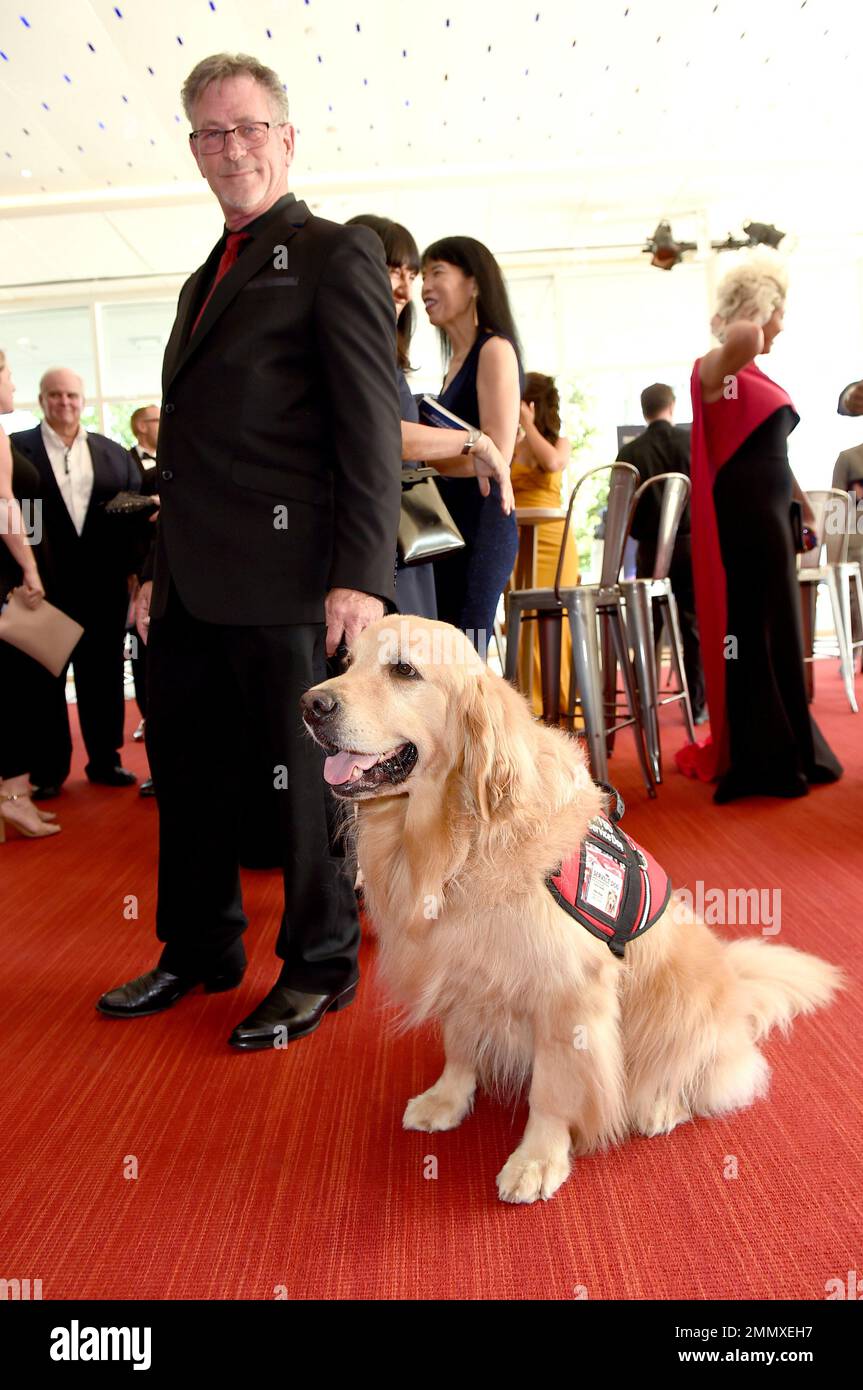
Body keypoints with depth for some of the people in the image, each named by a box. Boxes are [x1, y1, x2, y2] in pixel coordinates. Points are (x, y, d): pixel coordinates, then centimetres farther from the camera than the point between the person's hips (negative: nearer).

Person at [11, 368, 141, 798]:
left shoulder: (114, 453, 13)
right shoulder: (16, 448, 3)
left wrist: (135, 568, 1)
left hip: (103, 582, 3)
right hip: (43, 583, -2)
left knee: (103, 674, 9)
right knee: (44, 677, 6)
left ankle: (105, 759, 21)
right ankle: (48, 769, 15)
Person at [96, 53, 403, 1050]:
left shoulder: (337, 255, -1)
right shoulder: (205, 279, 23)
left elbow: (372, 425, -11)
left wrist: (363, 575, -19)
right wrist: (161, 568, 19)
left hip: (285, 580, -8)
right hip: (192, 589, 8)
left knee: (301, 778, 3)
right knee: (186, 773, 14)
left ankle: (319, 967, 21)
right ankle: (199, 950, 32)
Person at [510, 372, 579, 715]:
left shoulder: (560, 443, 9)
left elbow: (552, 462, -16)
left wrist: (528, 423, -7)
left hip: (552, 542, -1)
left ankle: (565, 704, 7)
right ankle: (534, 705, 3)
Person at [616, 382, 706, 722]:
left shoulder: (630, 452, -2)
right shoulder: (693, 442, -3)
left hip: (650, 549, 1)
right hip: (692, 544, 0)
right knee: (694, 627, 5)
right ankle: (697, 705, 8)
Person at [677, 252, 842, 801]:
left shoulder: (756, 376, 19)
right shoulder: (718, 369, -10)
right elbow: (741, 340, -35)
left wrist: (803, 500, 31)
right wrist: (747, 324, -13)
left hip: (769, 515, 10)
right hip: (741, 518, -10)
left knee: (775, 632, 15)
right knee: (750, 635, -5)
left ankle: (782, 751, 27)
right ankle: (755, 762, 4)